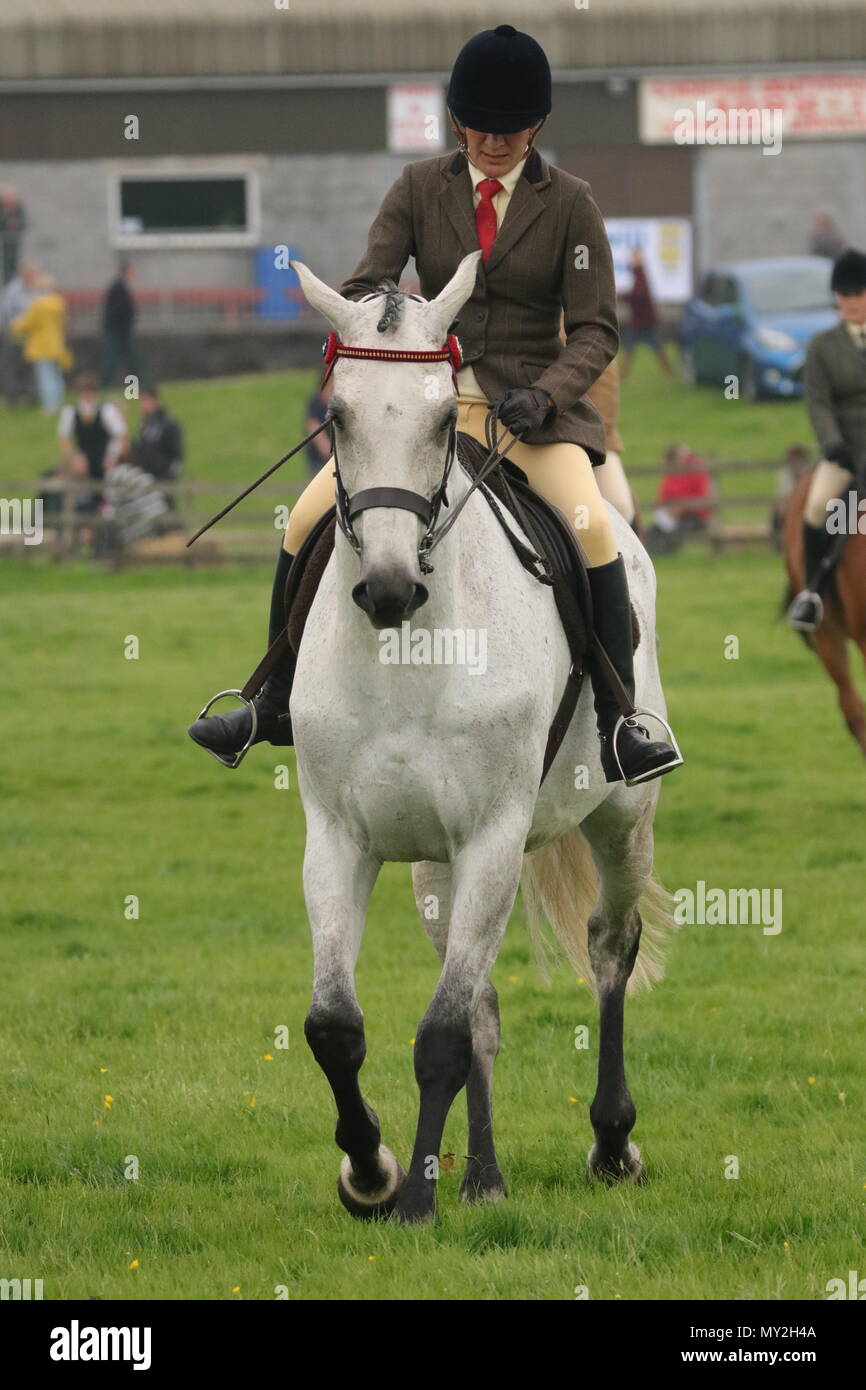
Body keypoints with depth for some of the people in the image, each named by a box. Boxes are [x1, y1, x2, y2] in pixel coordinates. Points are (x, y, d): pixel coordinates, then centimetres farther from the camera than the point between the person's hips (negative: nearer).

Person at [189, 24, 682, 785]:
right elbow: (366, 284, 0)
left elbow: (596, 329, -1)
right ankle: (276, 706, 6)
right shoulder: (420, 188, 5)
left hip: (530, 402, -3)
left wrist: (545, 395, -19)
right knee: (308, 516, -10)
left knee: (590, 524, -30)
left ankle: (618, 724, -23)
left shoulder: (568, 202, 0)